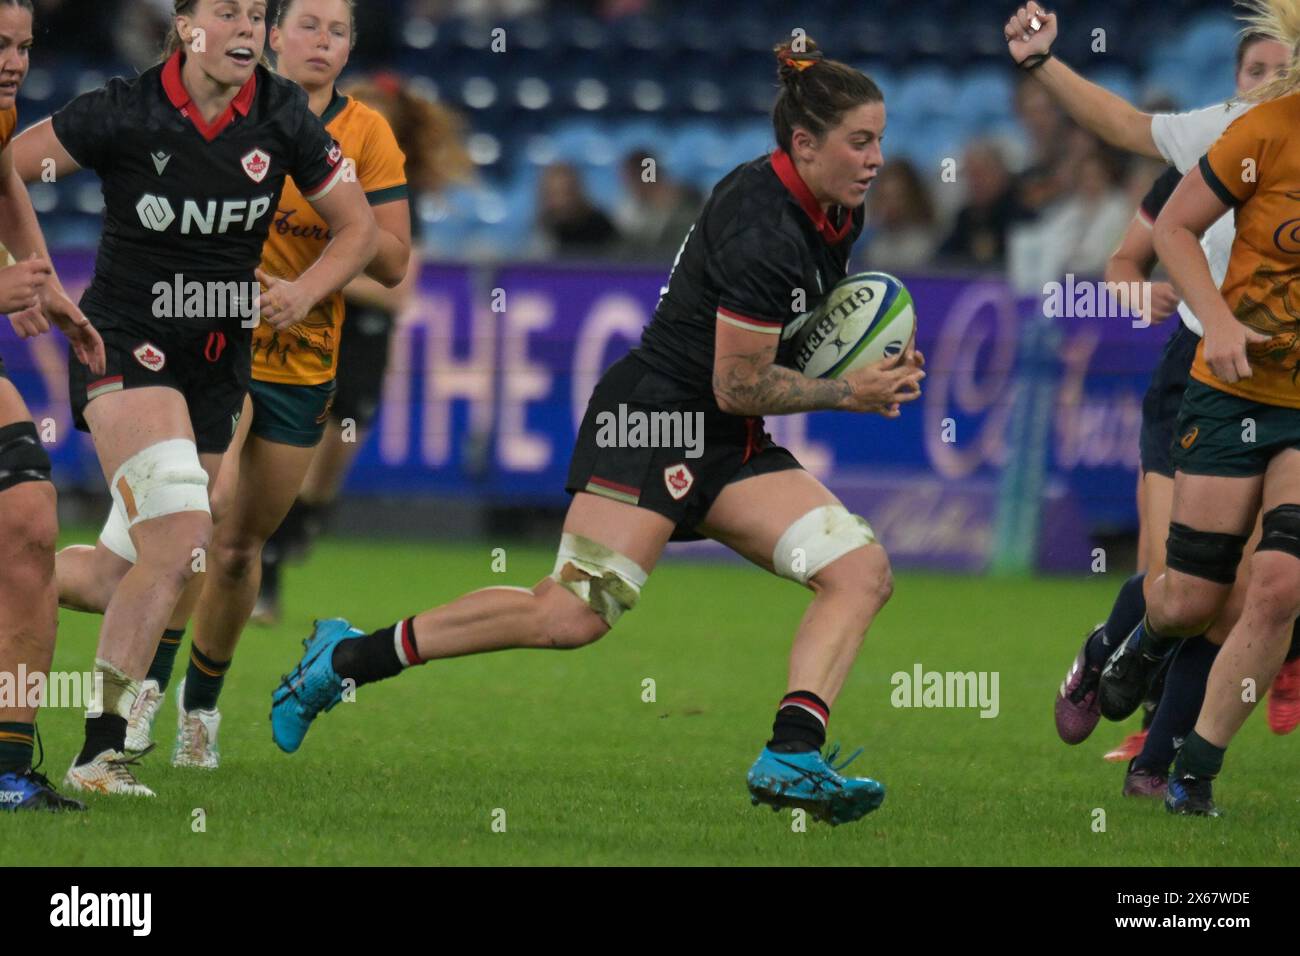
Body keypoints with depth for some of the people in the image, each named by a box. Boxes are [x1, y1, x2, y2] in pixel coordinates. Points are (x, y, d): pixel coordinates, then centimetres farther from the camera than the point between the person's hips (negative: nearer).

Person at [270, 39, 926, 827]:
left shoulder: (835, 215, 7)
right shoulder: (763, 232, -22)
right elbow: (738, 387, -17)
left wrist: (873, 369, 10)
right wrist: (849, 393, -8)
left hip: (729, 447, 9)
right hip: (654, 415, -9)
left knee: (862, 570, -8)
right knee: (572, 615, -18)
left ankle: (791, 758, -19)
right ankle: (350, 656, -3)